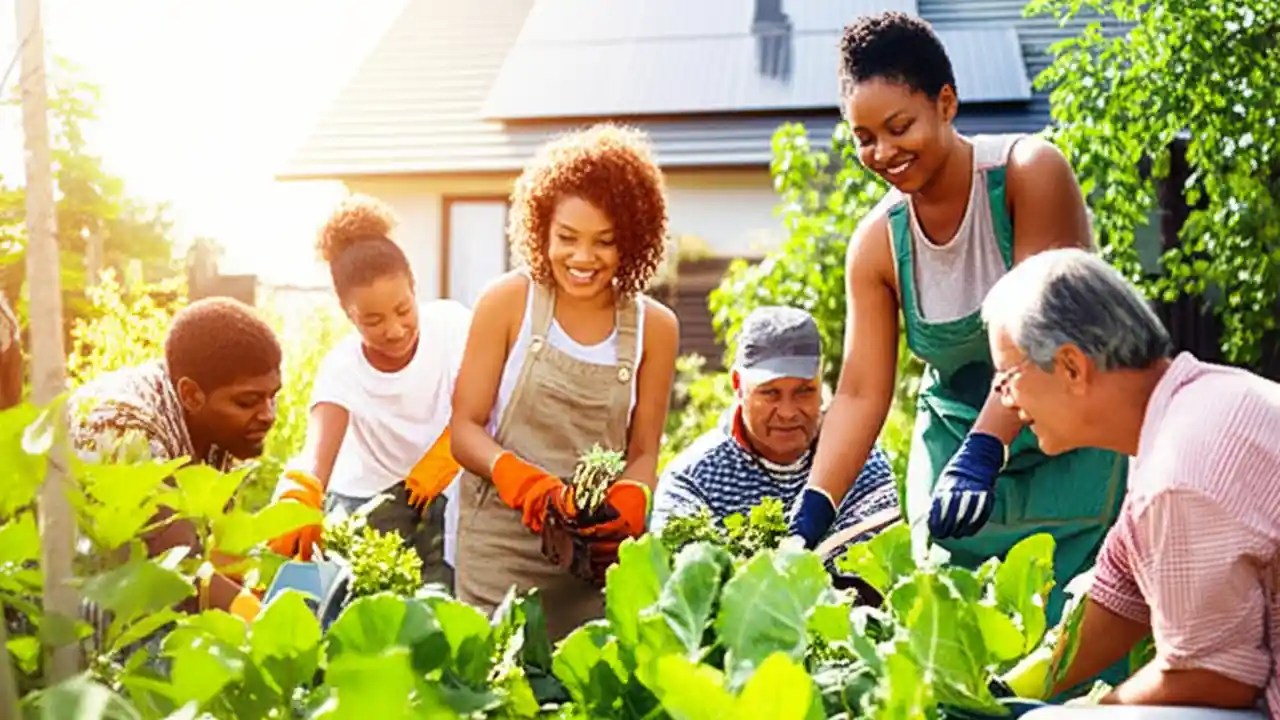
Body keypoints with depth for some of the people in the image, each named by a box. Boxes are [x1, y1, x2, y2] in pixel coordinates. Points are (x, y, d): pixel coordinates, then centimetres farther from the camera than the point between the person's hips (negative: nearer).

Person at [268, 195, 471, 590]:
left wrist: (441, 462, -23)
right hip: (366, 506, -1)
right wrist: (299, 504, -59)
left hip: (445, 500, 1)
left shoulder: (452, 324, -19)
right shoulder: (342, 368, -24)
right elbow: (318, 450, -39)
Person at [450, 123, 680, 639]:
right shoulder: (508, 302, -3)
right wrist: (522, 479, -21)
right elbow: (465, 428, -3)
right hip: (500, 544, -1)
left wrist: (626, 505, -14)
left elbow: (643, 451, 7)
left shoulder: (654, 327, 2)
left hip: (598, 556, 2)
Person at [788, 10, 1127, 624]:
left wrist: (980, 457, -34)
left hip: (1069, 453, -3)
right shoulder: (876, 243, -4)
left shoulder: (1029, 172, -15)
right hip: (954, 448, 3)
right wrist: (811, 512, -17)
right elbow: (861, 393, -6)